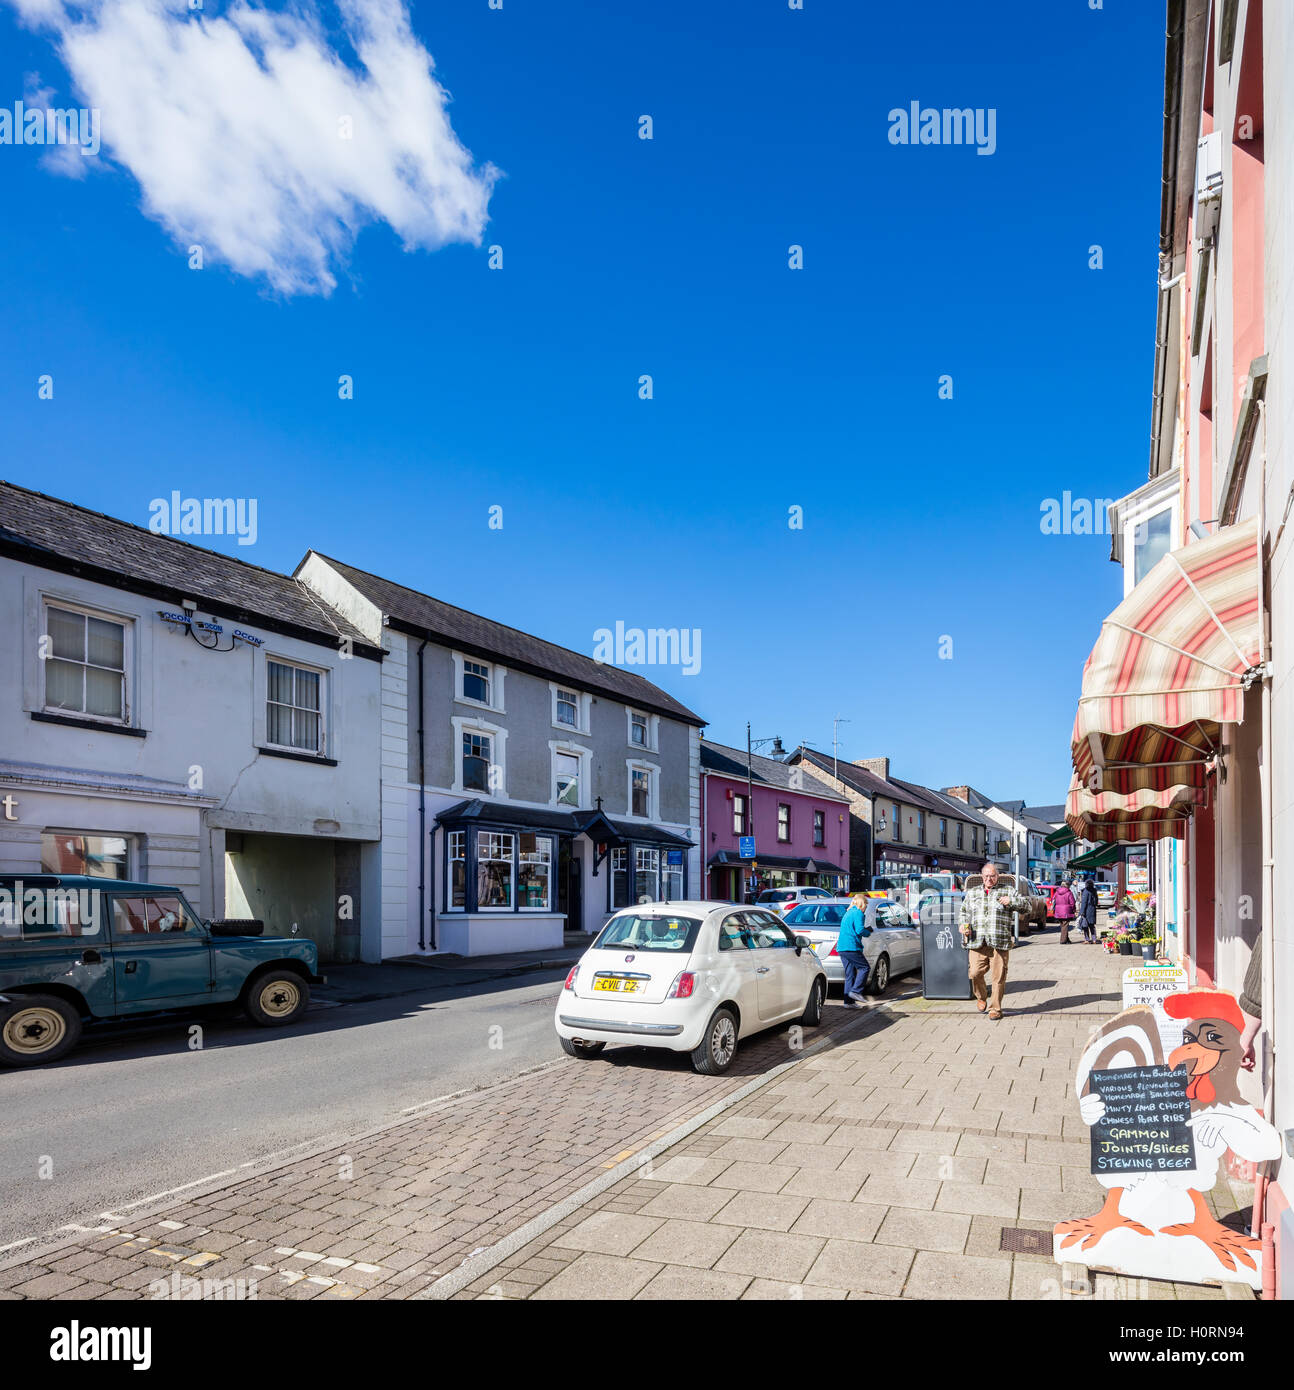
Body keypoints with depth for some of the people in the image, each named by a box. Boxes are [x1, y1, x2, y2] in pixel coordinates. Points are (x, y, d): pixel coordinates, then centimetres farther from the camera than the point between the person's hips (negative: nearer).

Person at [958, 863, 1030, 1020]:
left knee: (998, 977, -2)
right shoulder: (972, 893, 19)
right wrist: (964, 925, 6)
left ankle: (995, 1008, 11)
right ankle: (981, 998, 21)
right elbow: (964, 912, 25)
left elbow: (1026, 905, 6)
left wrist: (1011, 901, -12)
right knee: (975, 973, -6)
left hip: (999, 942, -2)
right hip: (977, 942, 2)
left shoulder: (1007, 891, 10)